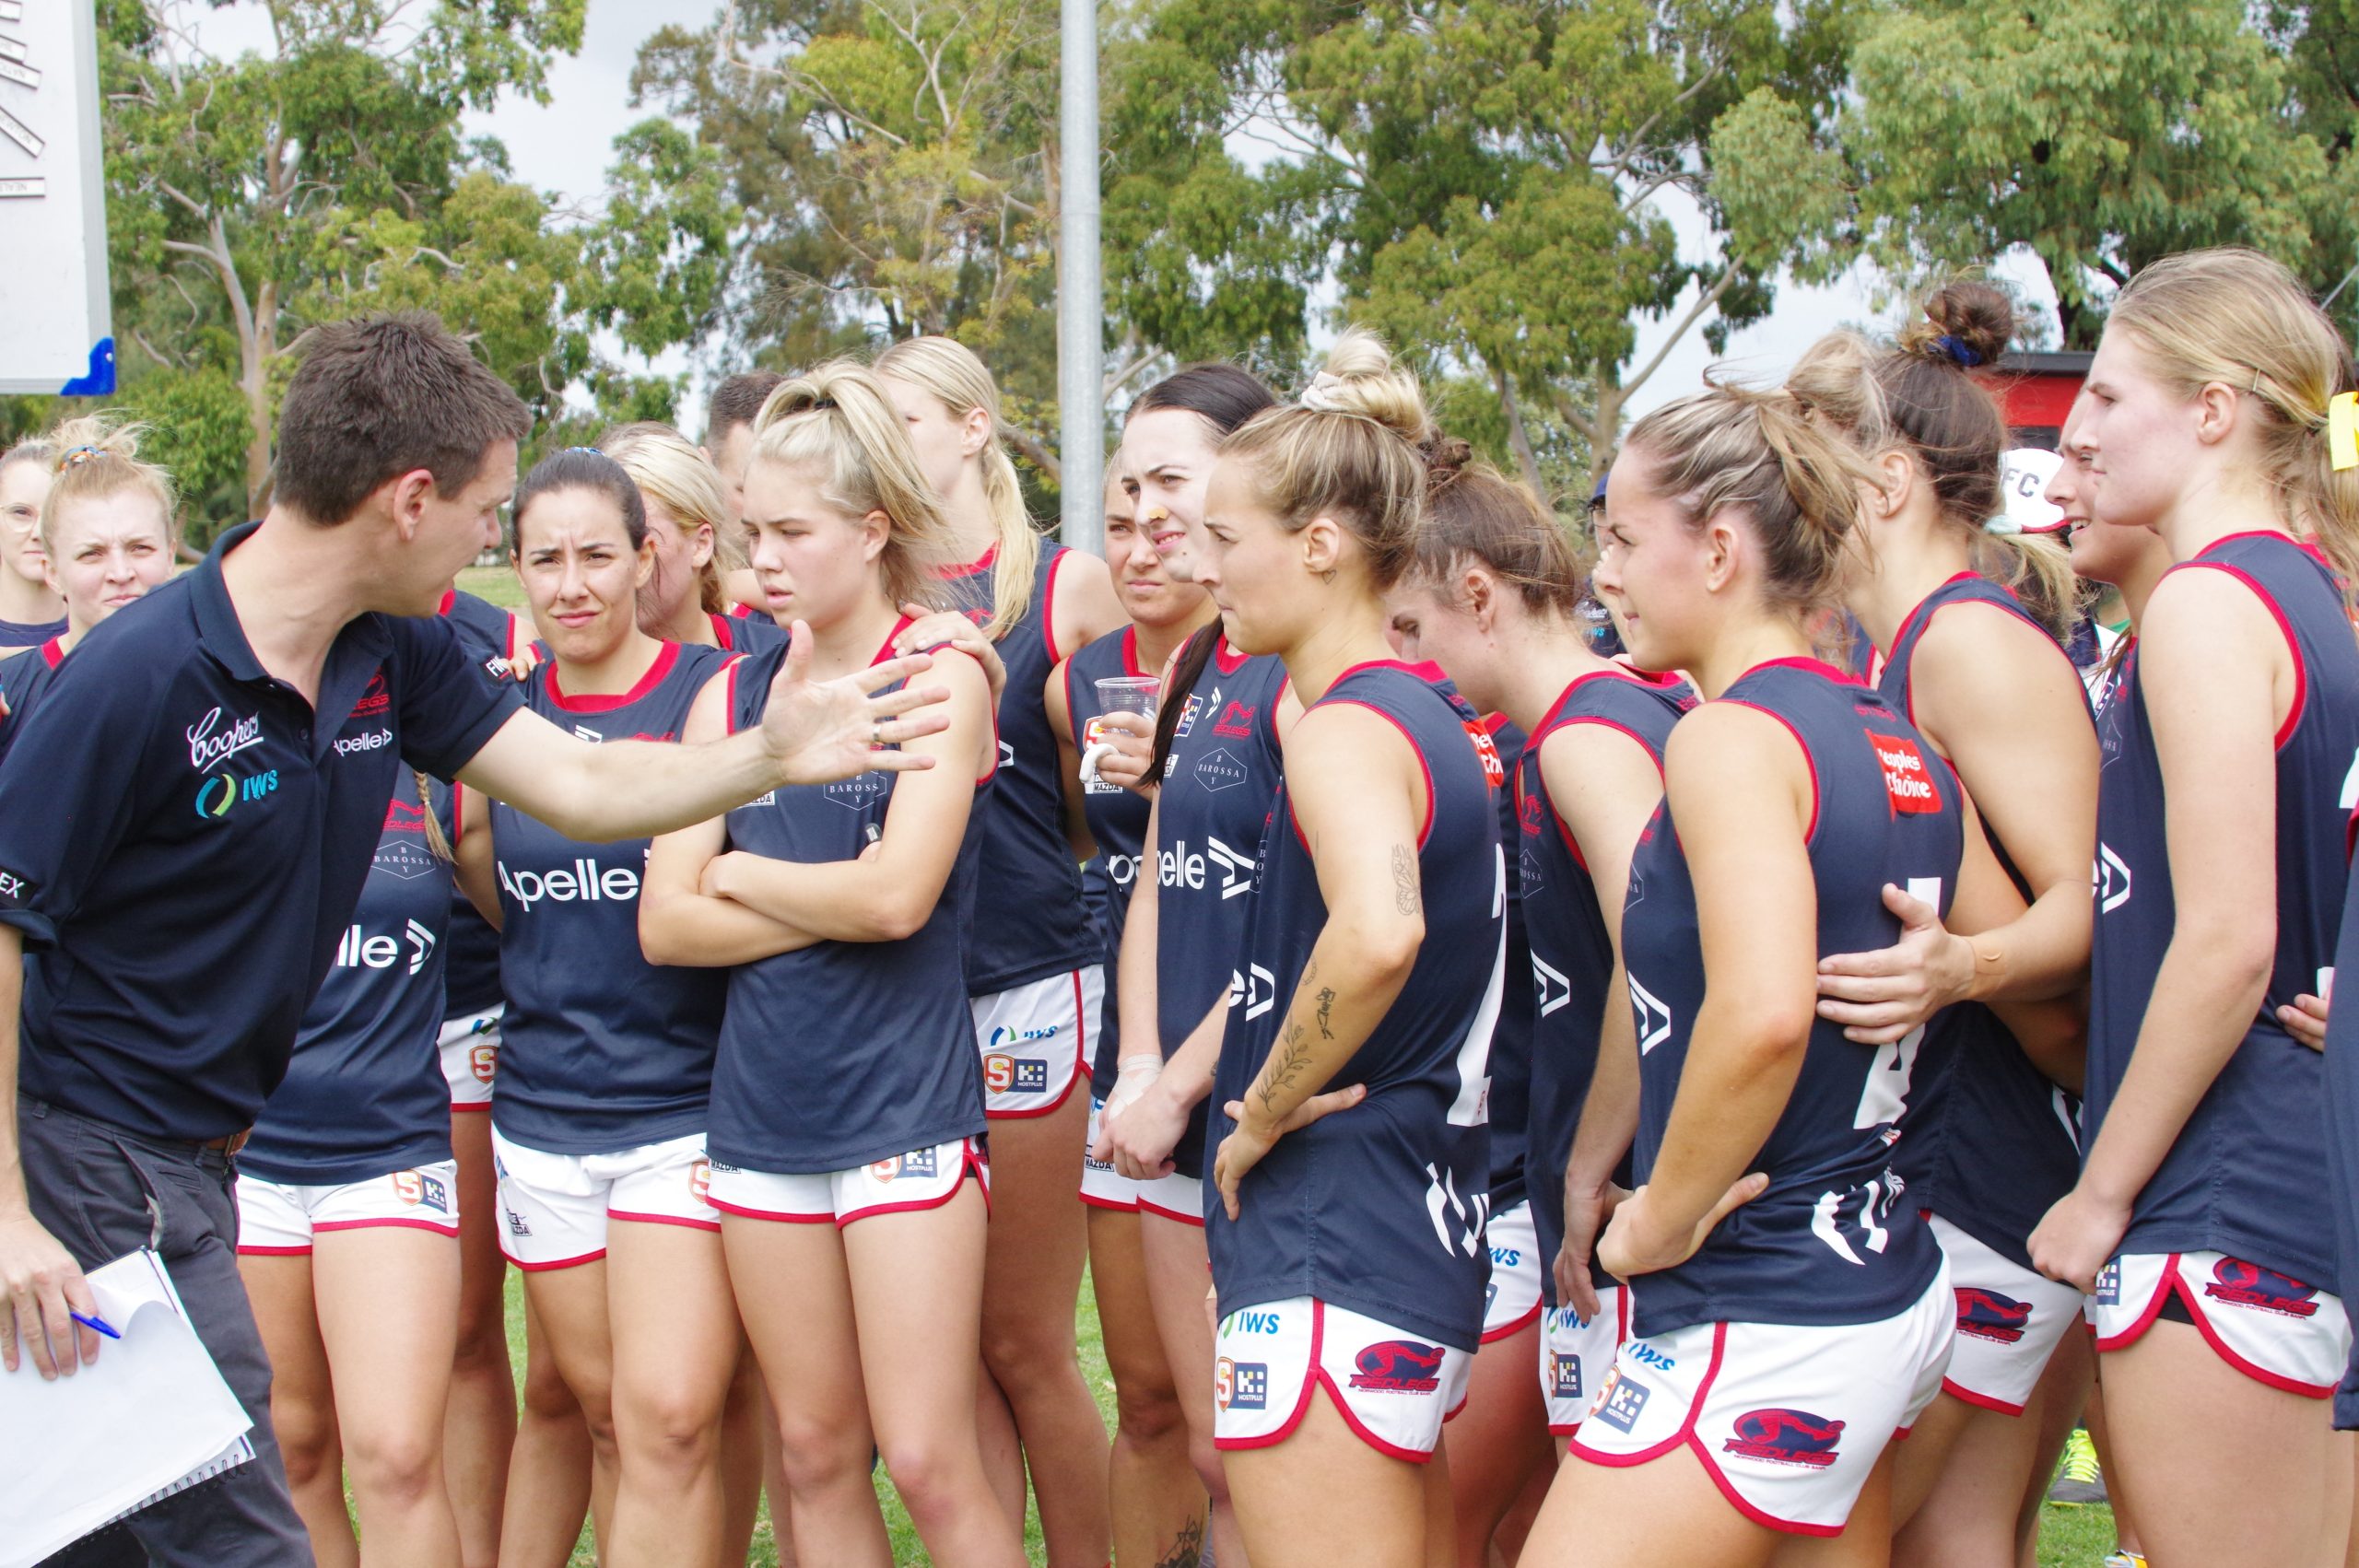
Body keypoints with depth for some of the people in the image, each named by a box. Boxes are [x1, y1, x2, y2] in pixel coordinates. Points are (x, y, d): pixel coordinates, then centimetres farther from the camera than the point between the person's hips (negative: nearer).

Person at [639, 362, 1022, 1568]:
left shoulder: (941, 676, -4)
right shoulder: (734, 695, 9)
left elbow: (896, 893, -16)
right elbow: (665, 923, 1)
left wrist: (742, 876, -2)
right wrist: (837, 903, -8)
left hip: (905, 1107, -5)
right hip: (762, 1108, 5)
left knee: (929, 1460, -6)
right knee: (815, 1454, 11)